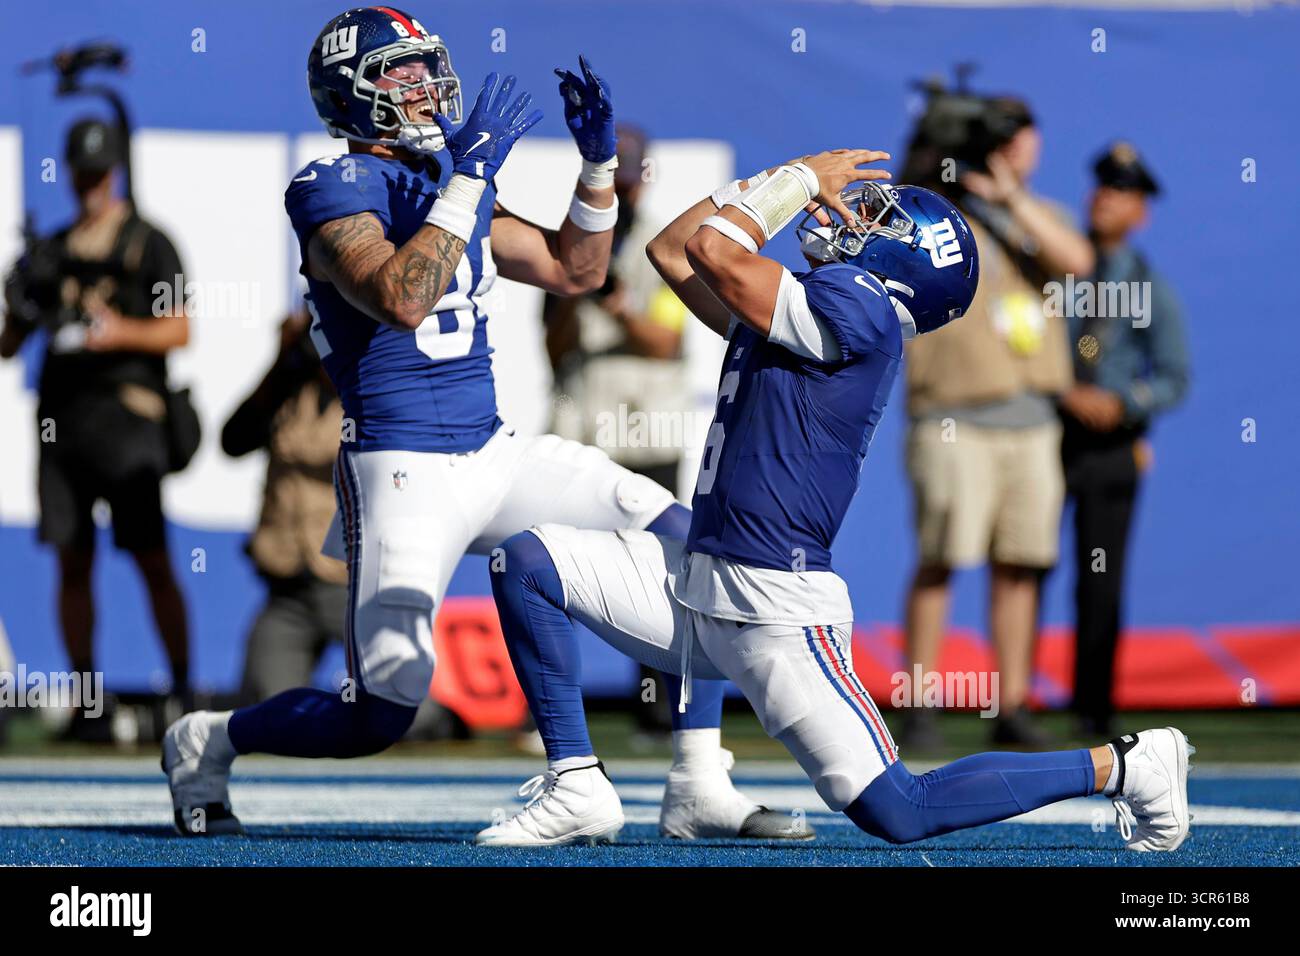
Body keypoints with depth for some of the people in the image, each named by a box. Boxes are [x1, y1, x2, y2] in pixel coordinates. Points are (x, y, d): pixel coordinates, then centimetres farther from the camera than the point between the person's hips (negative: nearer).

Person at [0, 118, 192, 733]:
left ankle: (182, 690, -7)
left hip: (127, 410, -5)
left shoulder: (147, 243, 5)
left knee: (152, 559, -9)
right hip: (61, 416, 5)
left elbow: (179, 330, -1)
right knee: (72, 562, 3)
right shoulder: (51, 252, 18)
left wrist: (121, 331, -16)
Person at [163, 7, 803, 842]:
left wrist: (599, 161, 7)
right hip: (401, 471, -8)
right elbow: (401, 301, -28)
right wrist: (469, 178, -26)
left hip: (492, 455, 8)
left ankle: (699, 789, -2)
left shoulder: (453, 184, 14)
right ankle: (206, 742, 17)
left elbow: (575, 272, 21)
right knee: (381, 719, -12)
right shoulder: (335, 192, -10)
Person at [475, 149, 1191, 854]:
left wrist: (800, 181, 0)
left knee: (897, 814, -12)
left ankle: (1120, 766, 5)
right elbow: (672, 250, 23)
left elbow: (712, 246, -15)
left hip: (778, 611, -9)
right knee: (527, 563, 0)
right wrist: (793, 176, 17)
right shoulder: (782, 315, 15)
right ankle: (576, 789, 1)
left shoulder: (854, 310, -12)